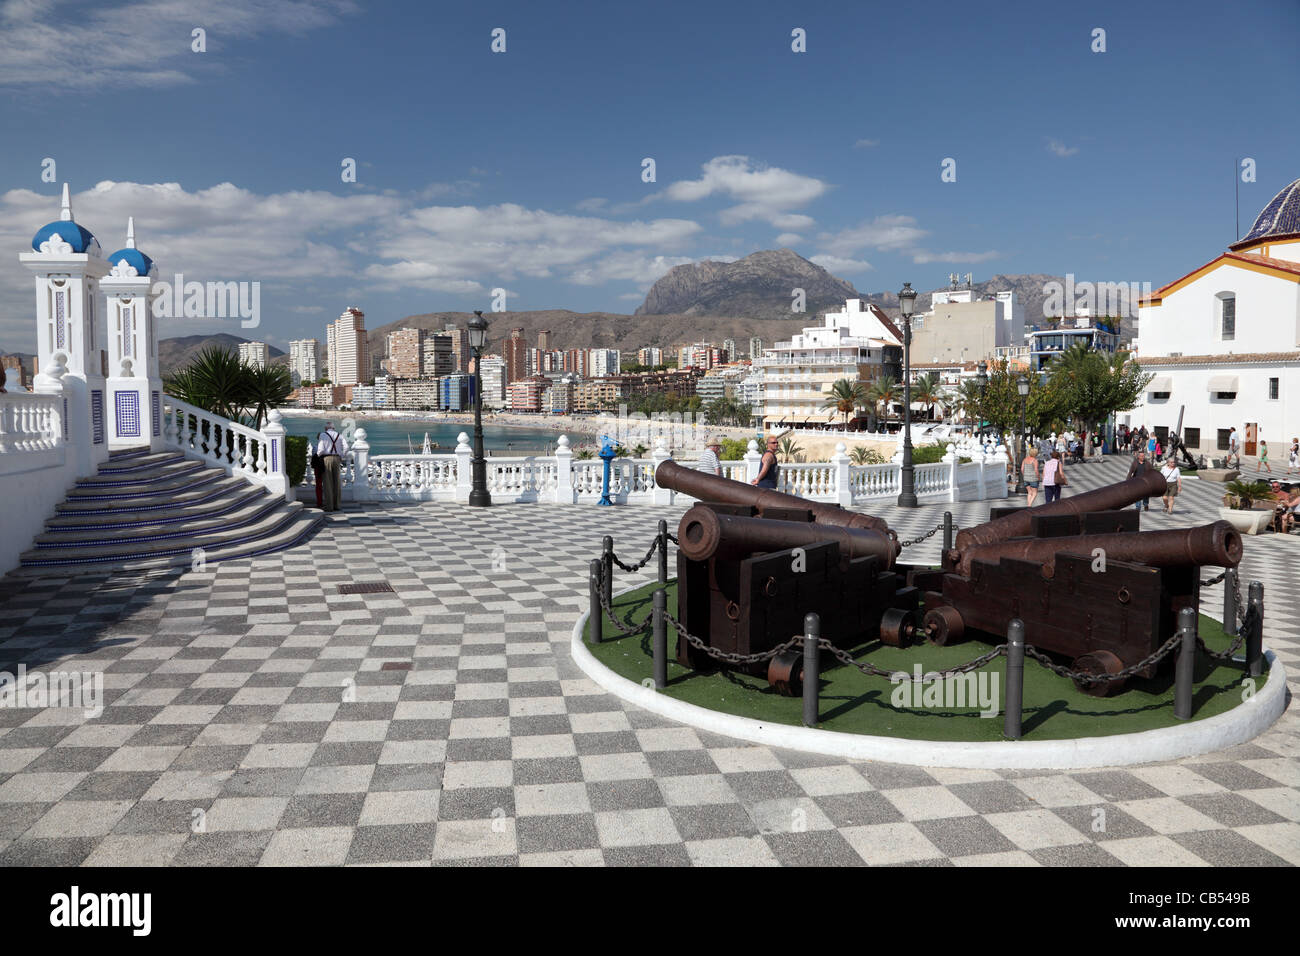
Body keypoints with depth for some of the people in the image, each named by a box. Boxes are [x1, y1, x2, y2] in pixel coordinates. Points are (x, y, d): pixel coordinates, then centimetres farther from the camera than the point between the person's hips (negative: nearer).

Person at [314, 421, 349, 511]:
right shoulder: (339, 435, 12)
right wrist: (341, 457, 8)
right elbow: (346, 447, -1)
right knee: (336, 482, 9)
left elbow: (320, 450, -8)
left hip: (326, 459, -3)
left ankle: (329, 506, -3)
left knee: (327, 483, -1)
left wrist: (319, 455, 12)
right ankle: (336, 505, 12)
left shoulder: (322, 435, 1)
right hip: (337, 459, 3)